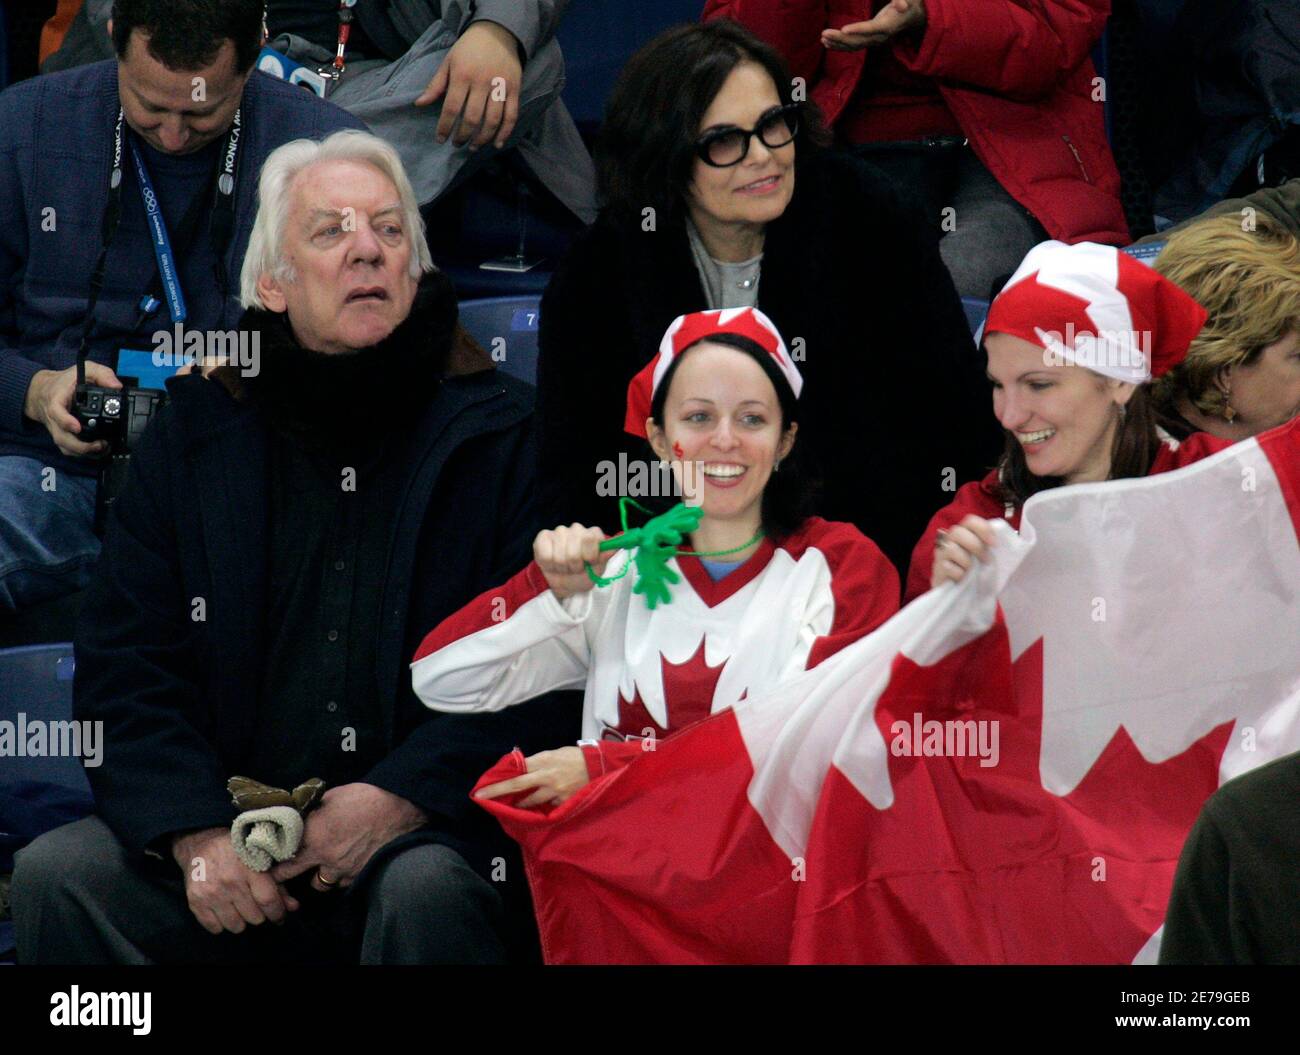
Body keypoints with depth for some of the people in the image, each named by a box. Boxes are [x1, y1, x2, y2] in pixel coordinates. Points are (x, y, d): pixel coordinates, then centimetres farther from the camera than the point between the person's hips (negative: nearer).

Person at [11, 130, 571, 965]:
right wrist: (195, 833, -9)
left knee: (426, 891, -35)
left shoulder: (500, 433, 4)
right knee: (55, 876, -21)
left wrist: (398, 800, -15)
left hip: (430, 826, -2)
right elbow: (124, 668, 7)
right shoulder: (194, 438, 11)